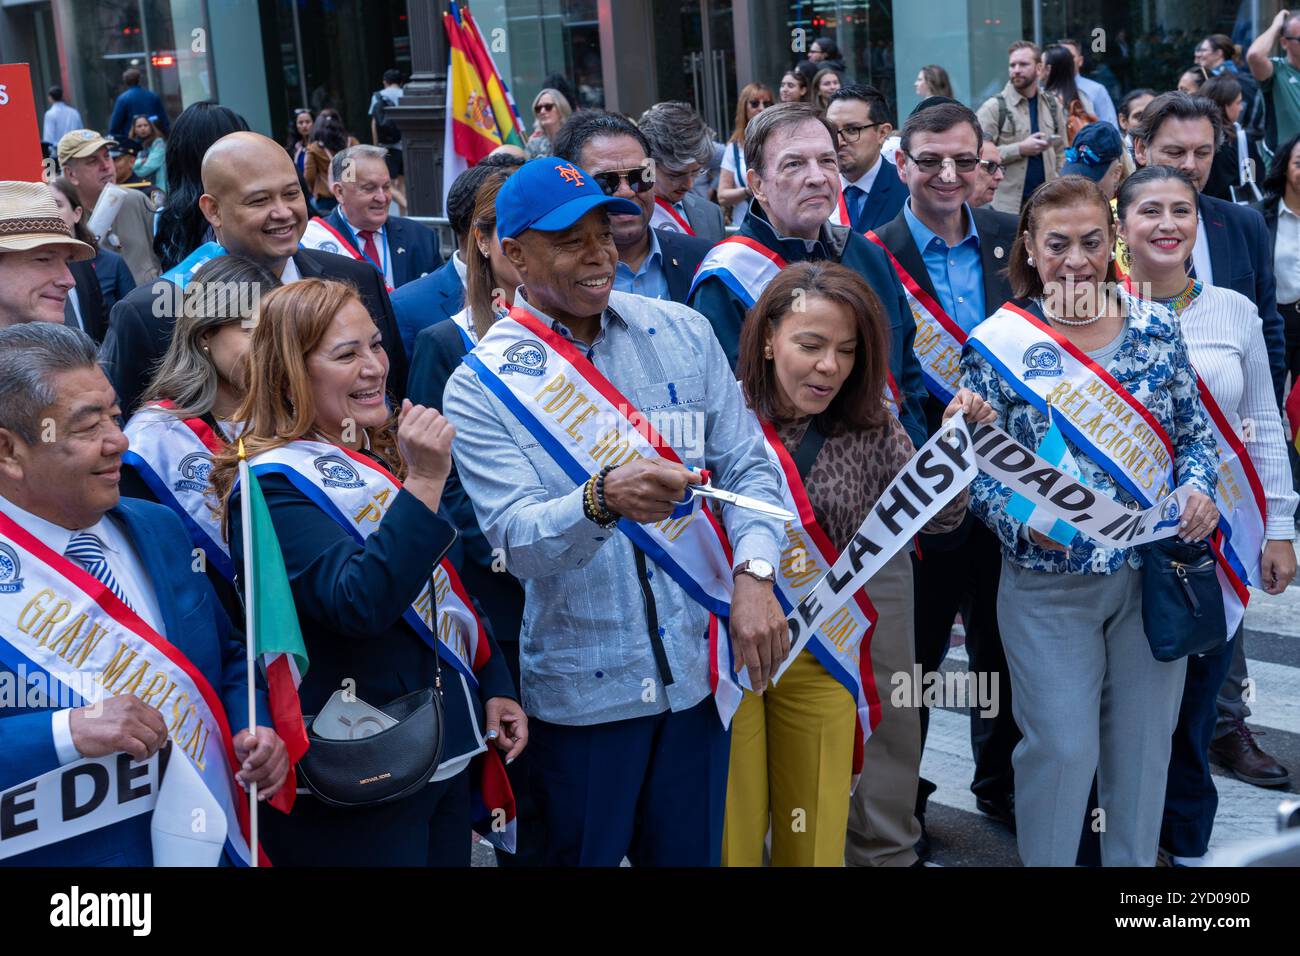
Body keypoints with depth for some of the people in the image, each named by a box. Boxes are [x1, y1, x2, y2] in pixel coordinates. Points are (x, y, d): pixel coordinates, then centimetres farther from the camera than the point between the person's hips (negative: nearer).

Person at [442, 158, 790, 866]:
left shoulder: (683, 333, 1)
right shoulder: (480, 386, -8)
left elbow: (747, 466, 3)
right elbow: (518, 541, -16)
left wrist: (754, 575, -15)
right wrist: (601, 499, -37)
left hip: (700, 666, 3)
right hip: (581, 689, -2)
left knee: (691, 854, 16)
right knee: (583, 854, 12)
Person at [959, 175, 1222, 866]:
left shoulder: (1155, 328, 2)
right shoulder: (997, 344, -8)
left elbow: (1195, 432, 9)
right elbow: (977, 468, -7)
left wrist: (1197, 487, -10)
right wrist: (1022, 519, -24)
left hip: (1157, 570, 3)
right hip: (1049, 582, -3)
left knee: (1144, 741, 14)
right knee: (1062, 747, 2)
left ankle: (1135, 863, 32)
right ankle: (1046, 862, 24)